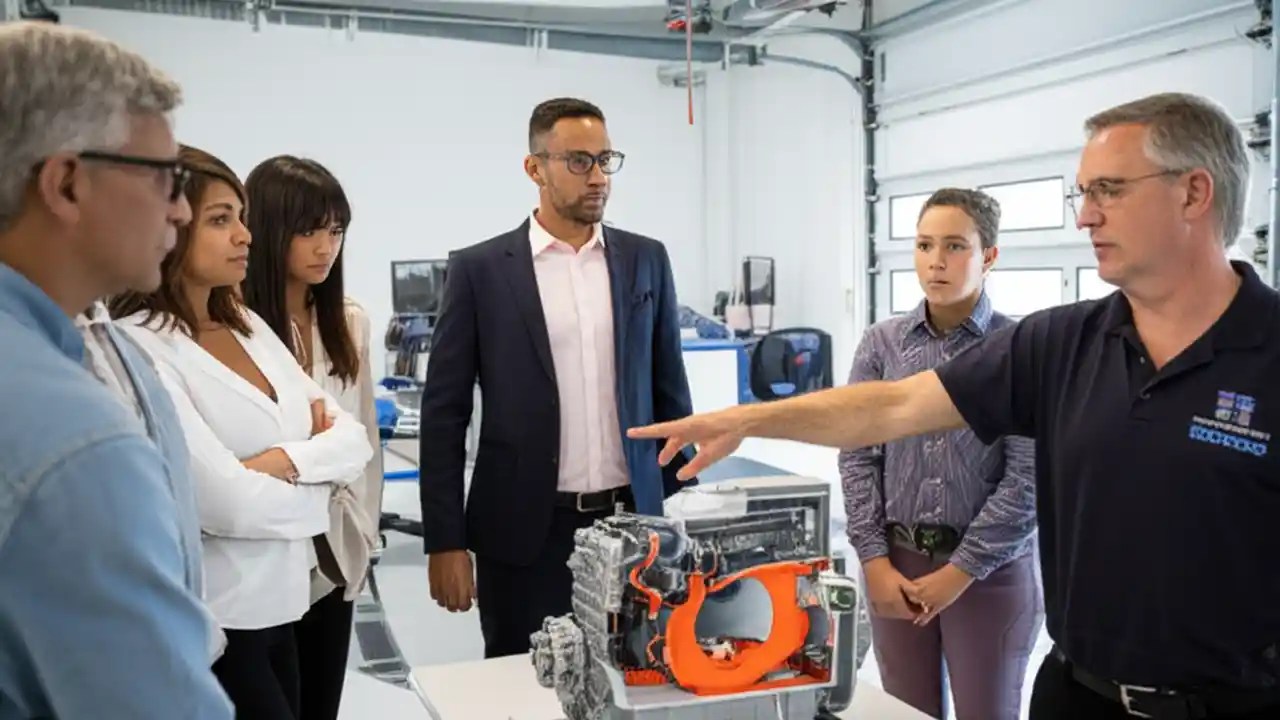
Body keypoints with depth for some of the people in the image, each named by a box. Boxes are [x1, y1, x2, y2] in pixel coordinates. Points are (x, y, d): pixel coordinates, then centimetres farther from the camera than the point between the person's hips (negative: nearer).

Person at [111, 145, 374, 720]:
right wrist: (315, 487, -6)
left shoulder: (247, 325, 6)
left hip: (278, 601, 7)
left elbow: (352, 440, 1)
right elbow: (226, 504, -23)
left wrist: (283, 461, -17)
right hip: (209, 620, -7)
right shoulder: (138, 349, -17)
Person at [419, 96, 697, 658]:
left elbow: (670, 393, 10)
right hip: (526, 530, -2)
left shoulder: (646, 260, 6)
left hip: (631, 520, 3)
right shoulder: (480, 269, -3)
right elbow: (444, 413, -2)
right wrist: (445, 541, -5)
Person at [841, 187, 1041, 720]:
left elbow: (1028, 475, -11)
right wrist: (874, 559, -5)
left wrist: (961, 569, -11)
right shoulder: (881, 343, 1)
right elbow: (857, 456, 1)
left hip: (991, 568, -2)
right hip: (897, 562, 3)